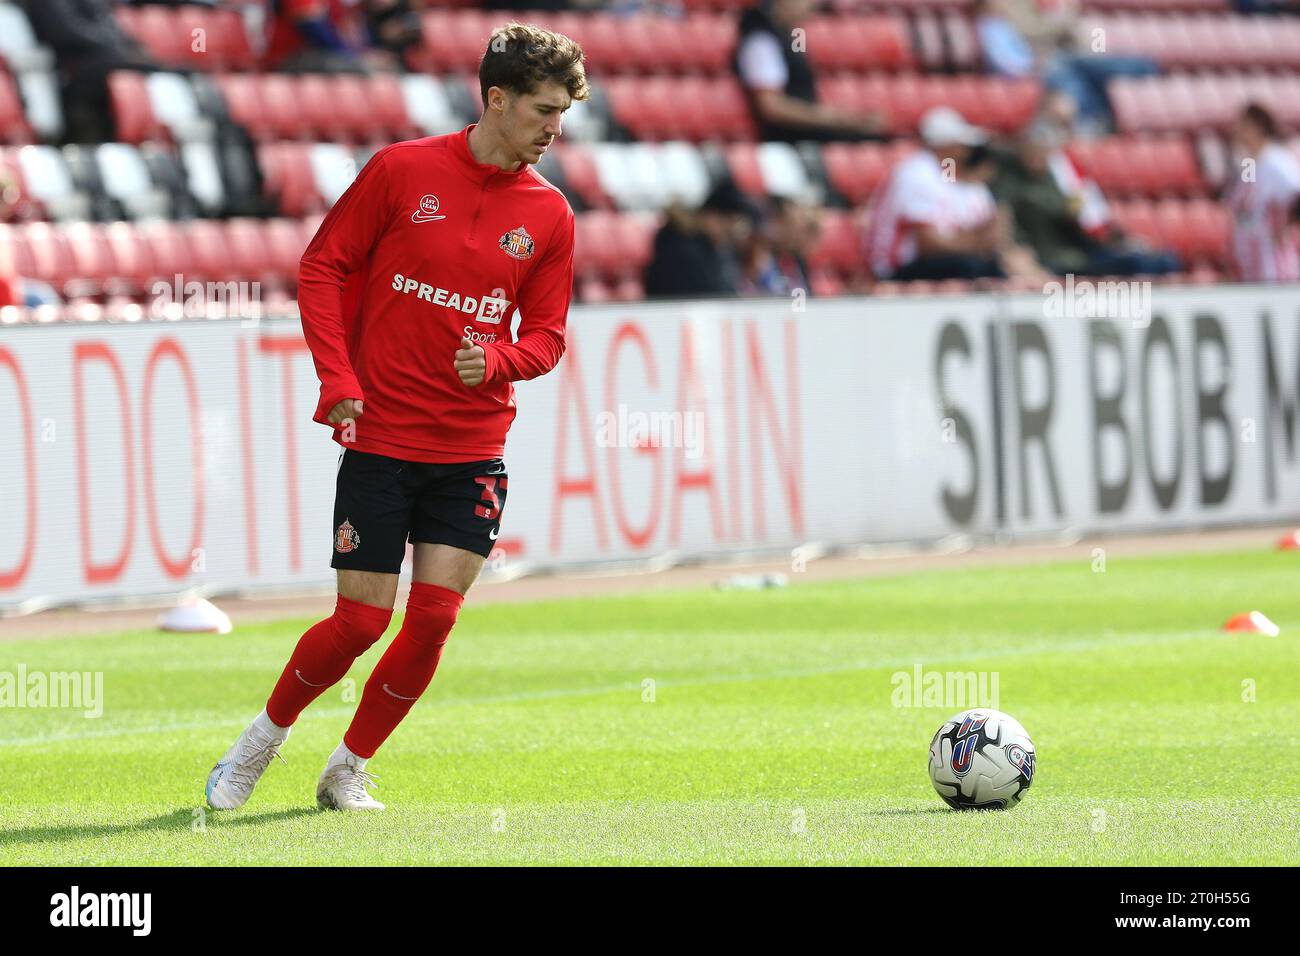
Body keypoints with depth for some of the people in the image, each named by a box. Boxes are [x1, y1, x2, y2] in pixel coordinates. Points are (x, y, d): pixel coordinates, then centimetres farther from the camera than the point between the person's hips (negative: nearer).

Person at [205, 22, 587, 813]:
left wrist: (497, 360, -13)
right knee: (361, 621, -4)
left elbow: (548, 334, 9)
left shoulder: (549, 214, 3)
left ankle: (348, 771, 13)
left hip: (473, 451, 3)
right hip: (381, 439, -3)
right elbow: (324, 266, 1)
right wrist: (339, 378, -8)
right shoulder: (403, 170, -5)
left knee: (433, 616, -6)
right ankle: (265, 738, 22)